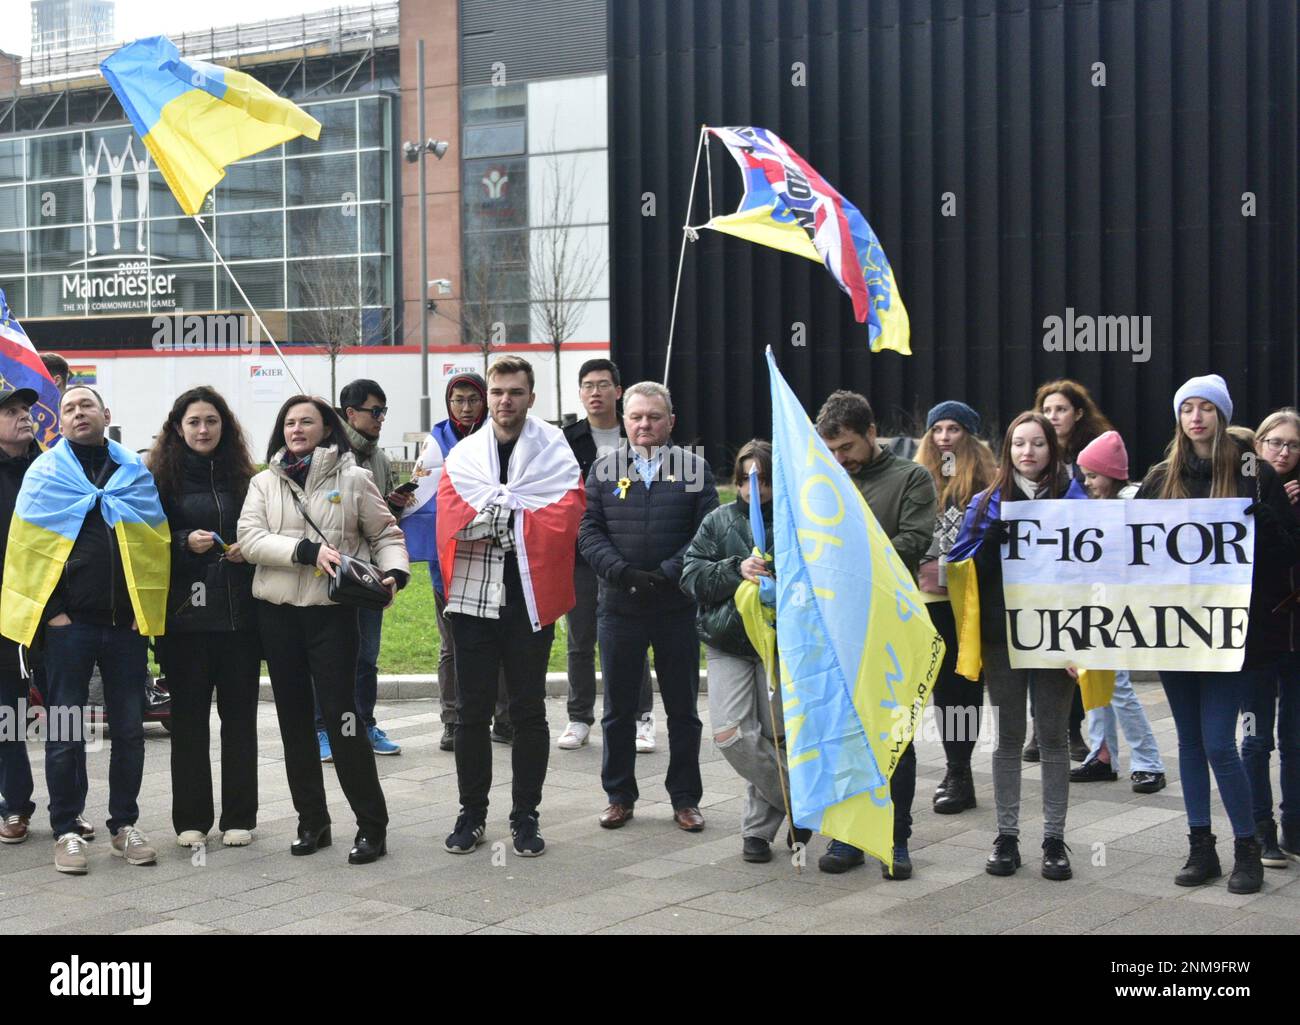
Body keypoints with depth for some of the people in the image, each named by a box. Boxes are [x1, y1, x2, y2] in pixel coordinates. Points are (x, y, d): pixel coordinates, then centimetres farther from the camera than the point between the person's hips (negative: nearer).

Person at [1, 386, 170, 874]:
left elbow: (156, 543, 9)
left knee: (129, 729, 6)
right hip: (68, 623, -2)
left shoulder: (136, 471, 9)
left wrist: (146, 608, 0)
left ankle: (124, 824, 17)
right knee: (65, 732, 2)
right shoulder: (45, 471, 3)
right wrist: (50, 611, -8)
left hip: (126, 621, 2)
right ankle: (66, 830, 11)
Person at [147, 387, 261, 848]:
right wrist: (186, 543, -15)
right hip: (185, 614, -1)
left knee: (240, 711, 4)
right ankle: (191, 818, 11)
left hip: (239, 612, 1)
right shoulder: (162, 478, 3)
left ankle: (239, 816, 13)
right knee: (188, 714, 3)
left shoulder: (244, 478, 9)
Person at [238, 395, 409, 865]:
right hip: (277, 613, 4)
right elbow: (250, 538, -6)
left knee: (341, 717, -8)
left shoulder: (353, 479, 2)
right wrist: (308, 551, -18)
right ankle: (312, 821, 20)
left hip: (332, 613, -4)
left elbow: (386, 535, 6)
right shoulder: (264, 483, 8)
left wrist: (394, 571, -14)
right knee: (294, 718, 9)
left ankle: (372, 826, 1)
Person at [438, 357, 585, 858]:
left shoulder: (554, 453, 3)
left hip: (530, 597, -1)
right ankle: (472, 814, 18)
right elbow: (450, 517, -6)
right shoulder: (462, 454, 8)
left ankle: (526, 816, 15)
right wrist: (515, 521, -17)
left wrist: (492, 521, -15)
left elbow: (564, 516, -11)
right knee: (472, 712, 7)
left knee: (529, 712, 6)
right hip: (473, 596, 2)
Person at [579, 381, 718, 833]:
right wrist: (621, 571, -15)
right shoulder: (604, 469, 6)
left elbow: (708, 532, -3)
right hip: (618, 606, 1)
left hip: (677, 606, -1)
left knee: (683, 709, 7)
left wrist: (668, 573, -16)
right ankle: (619, 795, 21)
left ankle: (685, 798, 18)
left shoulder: (694, 469, 3)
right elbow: (588, 530, 1)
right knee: (618, 708, 9)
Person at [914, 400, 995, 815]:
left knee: (965, 681, -2)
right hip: (932, 598, 5)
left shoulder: (984, 478, -3)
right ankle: (956, 769, 20)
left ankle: (959, 773, 1)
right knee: (943, 682, 10)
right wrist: (919, 566, 3)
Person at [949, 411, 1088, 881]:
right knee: (1008, 736, 8)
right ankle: (1006, 835, 16)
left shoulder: (1073, 498, 0)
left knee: (1054, 736, 5)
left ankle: (1055, 838, 13)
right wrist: (994, 532, -17)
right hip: (1002, 632, 1)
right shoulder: (987, 502, 5)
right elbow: (961, 560, 2)